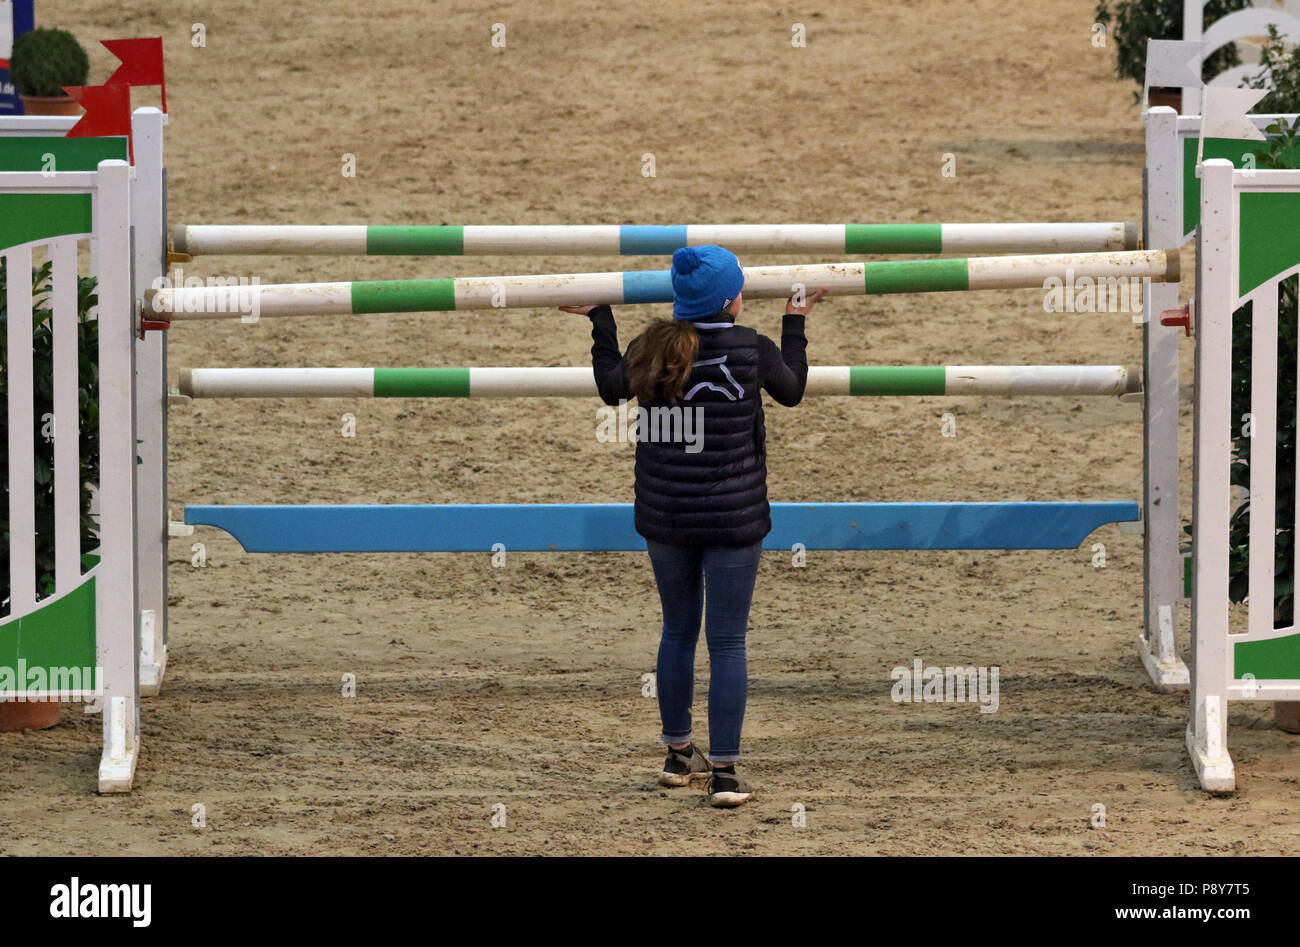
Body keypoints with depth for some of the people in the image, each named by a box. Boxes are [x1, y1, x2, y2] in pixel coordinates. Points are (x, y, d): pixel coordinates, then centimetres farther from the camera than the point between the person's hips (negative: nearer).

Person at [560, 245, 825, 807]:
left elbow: (612, 387, 17)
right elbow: (792, 391, 10)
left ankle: (678, 755, 30)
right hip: (732, 519, -3)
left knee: (678, 631, 19)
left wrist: (601, 322, 29)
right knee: (727, 641, 1)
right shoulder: (752, 350, -11)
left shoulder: (650, 349, -3)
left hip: (664, 518, 3)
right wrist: (795, 325, 23)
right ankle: (724, 773, -2)